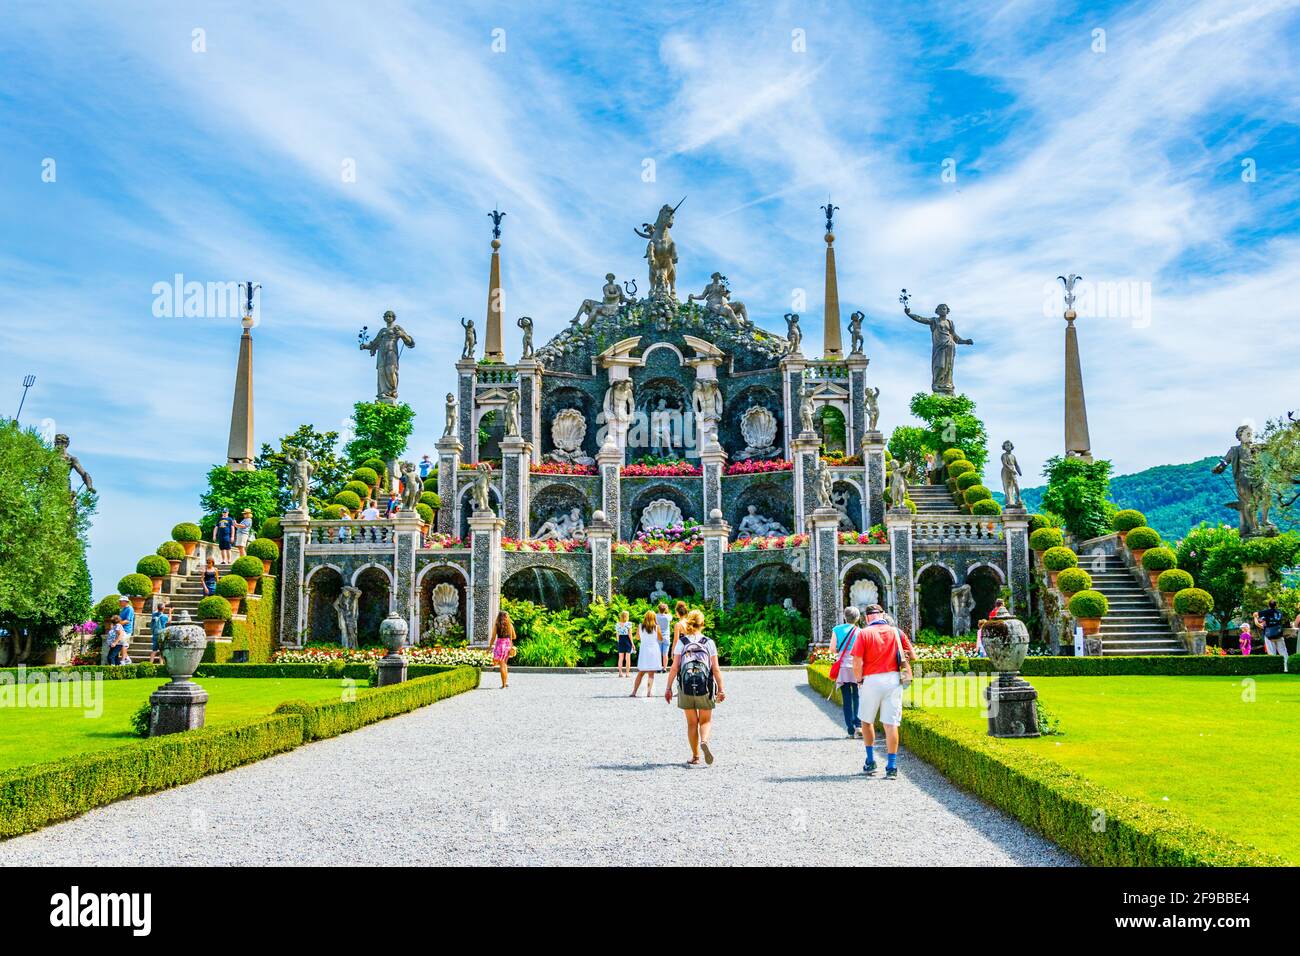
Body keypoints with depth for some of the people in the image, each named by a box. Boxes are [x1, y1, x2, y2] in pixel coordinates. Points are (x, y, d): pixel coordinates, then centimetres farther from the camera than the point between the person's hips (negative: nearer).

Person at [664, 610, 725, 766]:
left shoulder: (681, 643, -1)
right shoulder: (709, 643, -1)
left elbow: (674, 668, -5)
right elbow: (716, 669, -3)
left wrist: (668, 688, 1)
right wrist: (721, 690, 2)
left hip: (686, 688, 1)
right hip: (705, 688, 0)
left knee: (692, 723, 13)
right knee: (706, 721, 14)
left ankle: (695, 758, 15)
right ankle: (704, 741, -16)